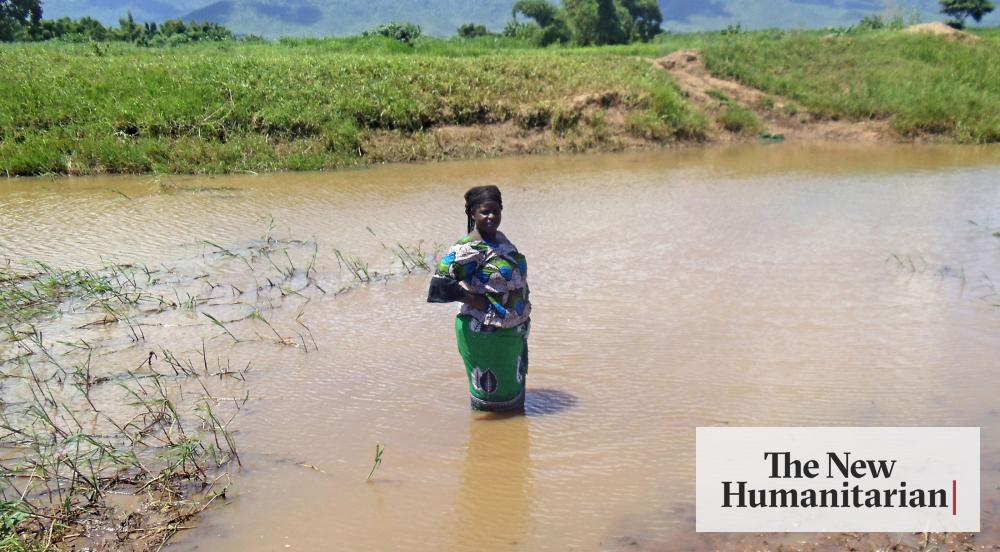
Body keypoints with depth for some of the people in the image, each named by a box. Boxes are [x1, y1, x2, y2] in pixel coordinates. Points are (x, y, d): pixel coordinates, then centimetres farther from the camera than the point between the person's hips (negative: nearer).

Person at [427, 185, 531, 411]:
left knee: (513, 387, 23)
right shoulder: (468, 249, -20)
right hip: (486, 333, -8)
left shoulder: (499, 238, 6)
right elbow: (441, 284, -29)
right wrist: (478, 302, -22)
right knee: (491, 395, 5)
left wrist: (523, 315, 11)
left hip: (514, 331, 9)